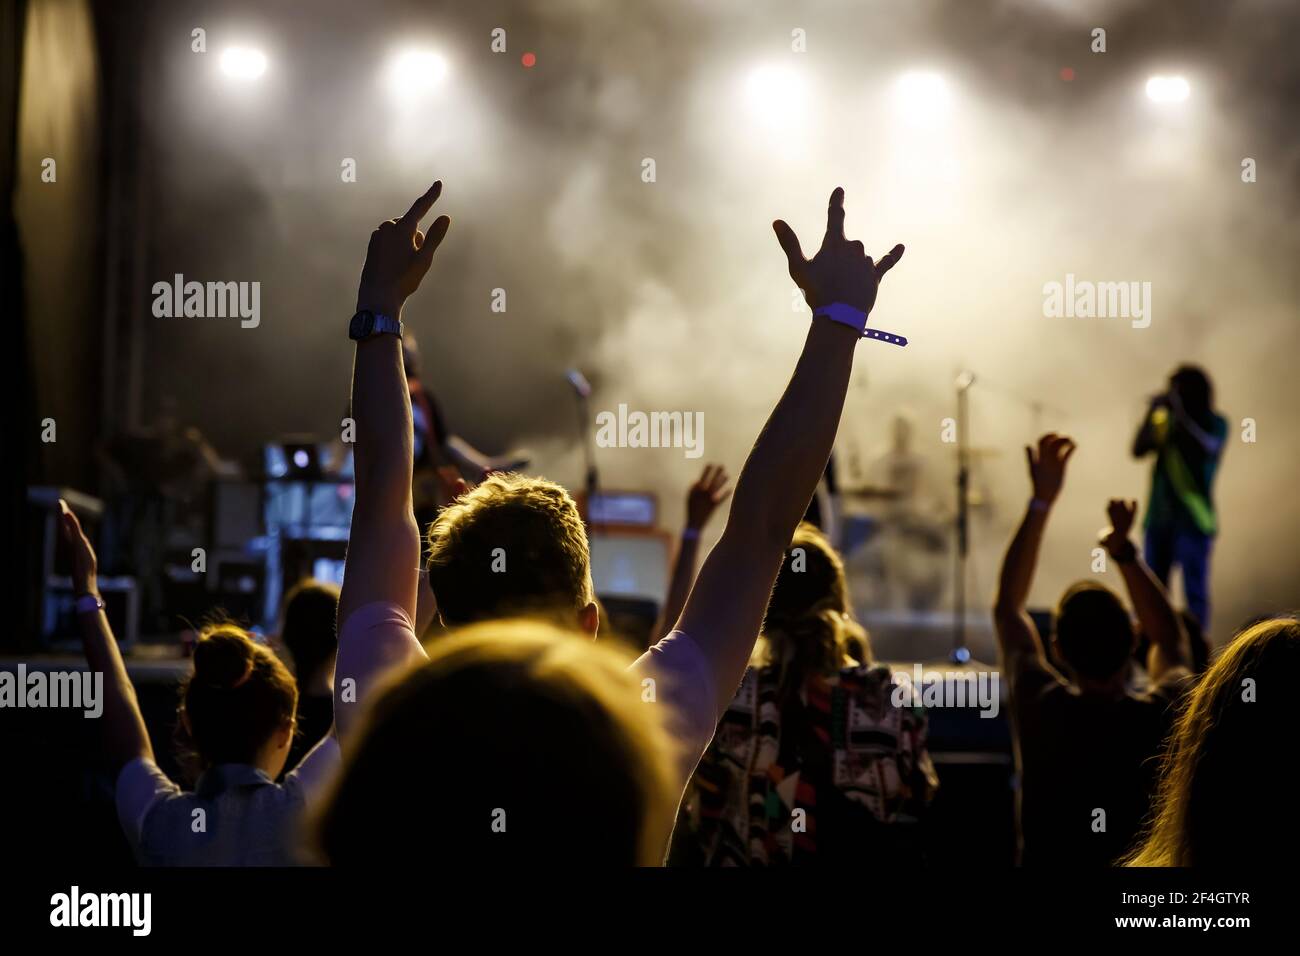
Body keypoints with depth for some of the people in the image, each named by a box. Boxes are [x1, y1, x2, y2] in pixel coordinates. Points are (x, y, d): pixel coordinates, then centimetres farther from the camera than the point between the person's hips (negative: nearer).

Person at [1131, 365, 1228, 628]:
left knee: (1195, 592, -6)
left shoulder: (1215, 423, 0)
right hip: (1159, 516, 5)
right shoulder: (1165, 422, 11)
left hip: (1192, 518, -5)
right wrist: (1151, 413, -6)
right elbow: (1137, 450, 3)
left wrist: (1181, 413, -20)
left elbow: (1207, 447, -19)